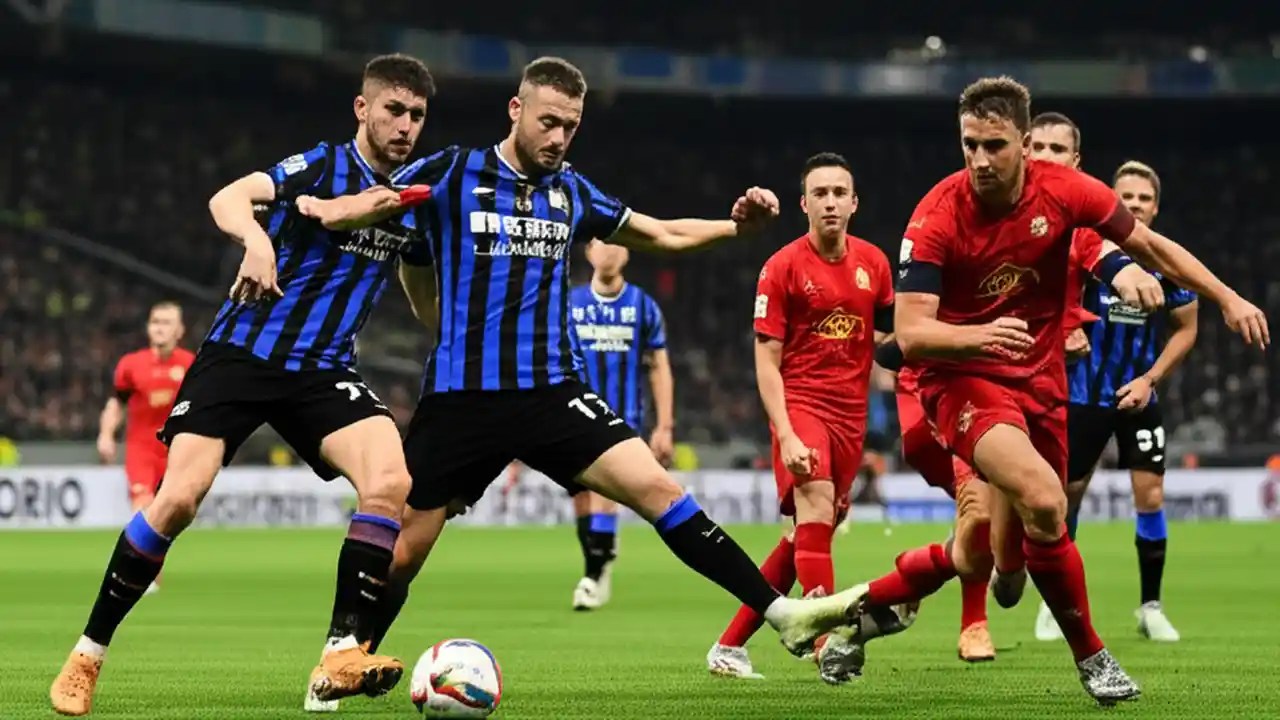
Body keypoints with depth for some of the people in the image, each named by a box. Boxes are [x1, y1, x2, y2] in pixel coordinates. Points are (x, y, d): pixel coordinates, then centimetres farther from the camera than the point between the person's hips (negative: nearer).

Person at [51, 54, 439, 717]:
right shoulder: (323, 166, -8)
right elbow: (227, 199, -26)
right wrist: (257, 238, -47)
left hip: (323, 371, 5)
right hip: (241, 355, -4)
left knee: (391, 482, -21)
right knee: (178, 499, -14)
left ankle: (341, 656, -19)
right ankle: (87, 656, 3)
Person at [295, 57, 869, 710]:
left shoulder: (572, 192, 11)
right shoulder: (452, 174, -1)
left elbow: (664, 234, 23)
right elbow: (367, 206, 1)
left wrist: (733, 225, 7)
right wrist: (324, 210, -23)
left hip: (552, 393, 3)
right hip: (460, 397, -2)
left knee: (657, 490, -12)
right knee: (400, 550, 1)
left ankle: (782, 614, -13)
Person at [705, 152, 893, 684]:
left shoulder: (873, 263, 7)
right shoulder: (783, 267, -6)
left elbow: (890, 341, 19)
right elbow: (766, 361, -7)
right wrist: (786, 436, -17)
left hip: (851, 414, 5)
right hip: (801, 404, -5)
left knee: (805, 537, 6)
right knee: (816, 507, -26)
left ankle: (729, 646, 16)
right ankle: (828, 643, -29)